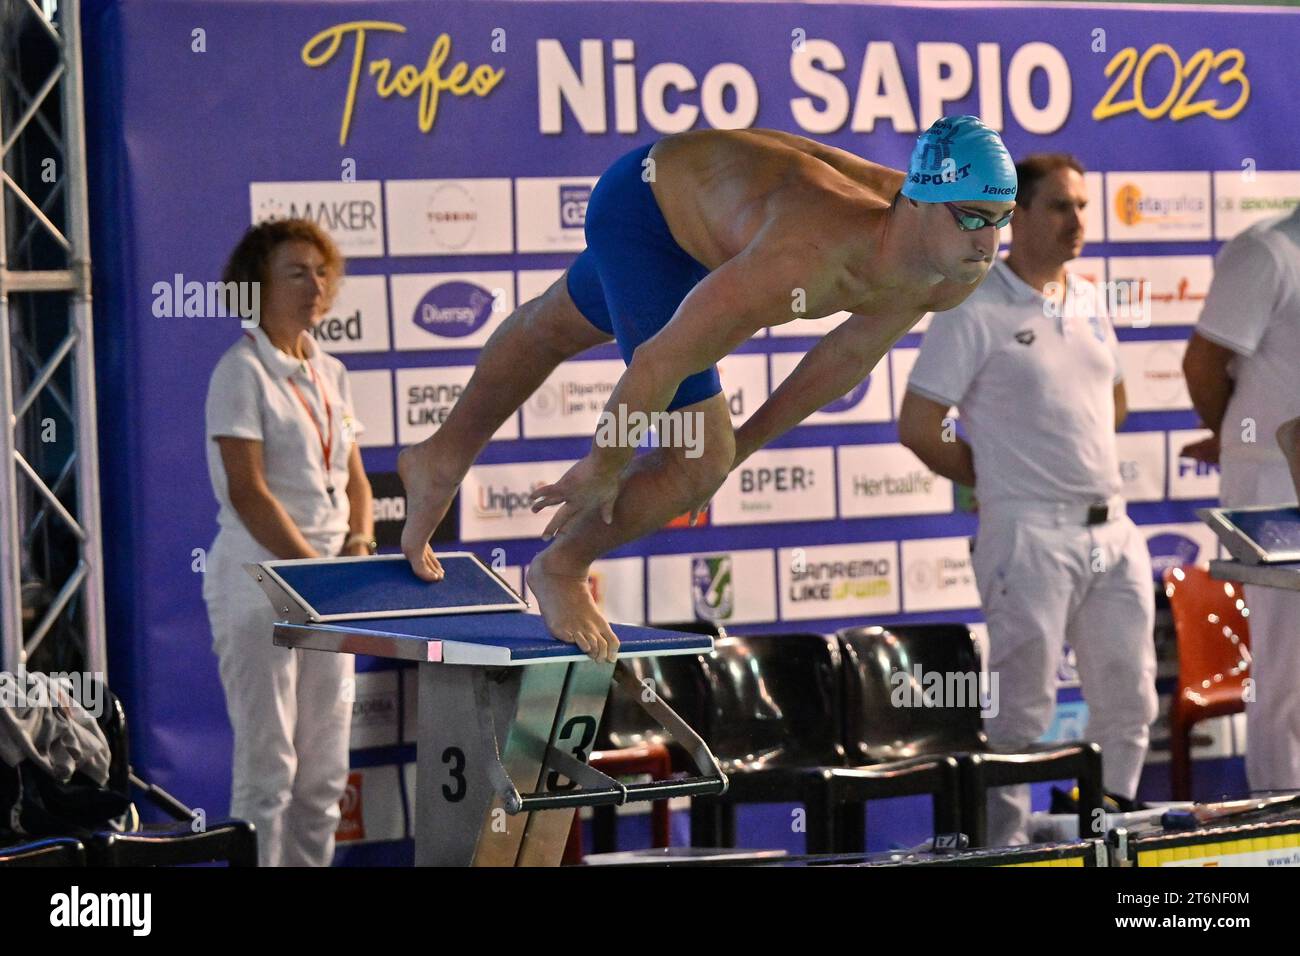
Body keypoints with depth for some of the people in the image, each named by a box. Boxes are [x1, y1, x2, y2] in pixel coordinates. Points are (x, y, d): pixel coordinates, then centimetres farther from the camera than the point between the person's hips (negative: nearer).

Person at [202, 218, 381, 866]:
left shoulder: (329, 373, 14)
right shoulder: (242, 371, -8)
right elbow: (247, 491, -15)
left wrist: (360, 544, -1)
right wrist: (314, 570, -17)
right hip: (259, 587, -7)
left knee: (325, 772, 8)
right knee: (268, 768, -6)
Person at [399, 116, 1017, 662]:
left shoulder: (958, 274, -22)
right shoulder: (802, 257, -46)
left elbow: (854, 352, -1)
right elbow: (660, 361, -34)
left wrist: (755, 436, 9)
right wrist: (603, 468, -19)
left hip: (710, 200, 7)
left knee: (559, 325, 31)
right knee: (699, 463, -11)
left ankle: (444, 458, 54)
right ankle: (560, 567, 15)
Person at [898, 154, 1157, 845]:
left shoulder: (1087, 303, 14)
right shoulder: (974, 312, -8)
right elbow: (918, 428, -8)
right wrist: (1000, 478, 2)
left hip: (1113, 533, 7)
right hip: (1029, 536, -7)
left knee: (1129, 700, 10)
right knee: (1023, 709, -4)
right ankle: (1006, 846, 5)